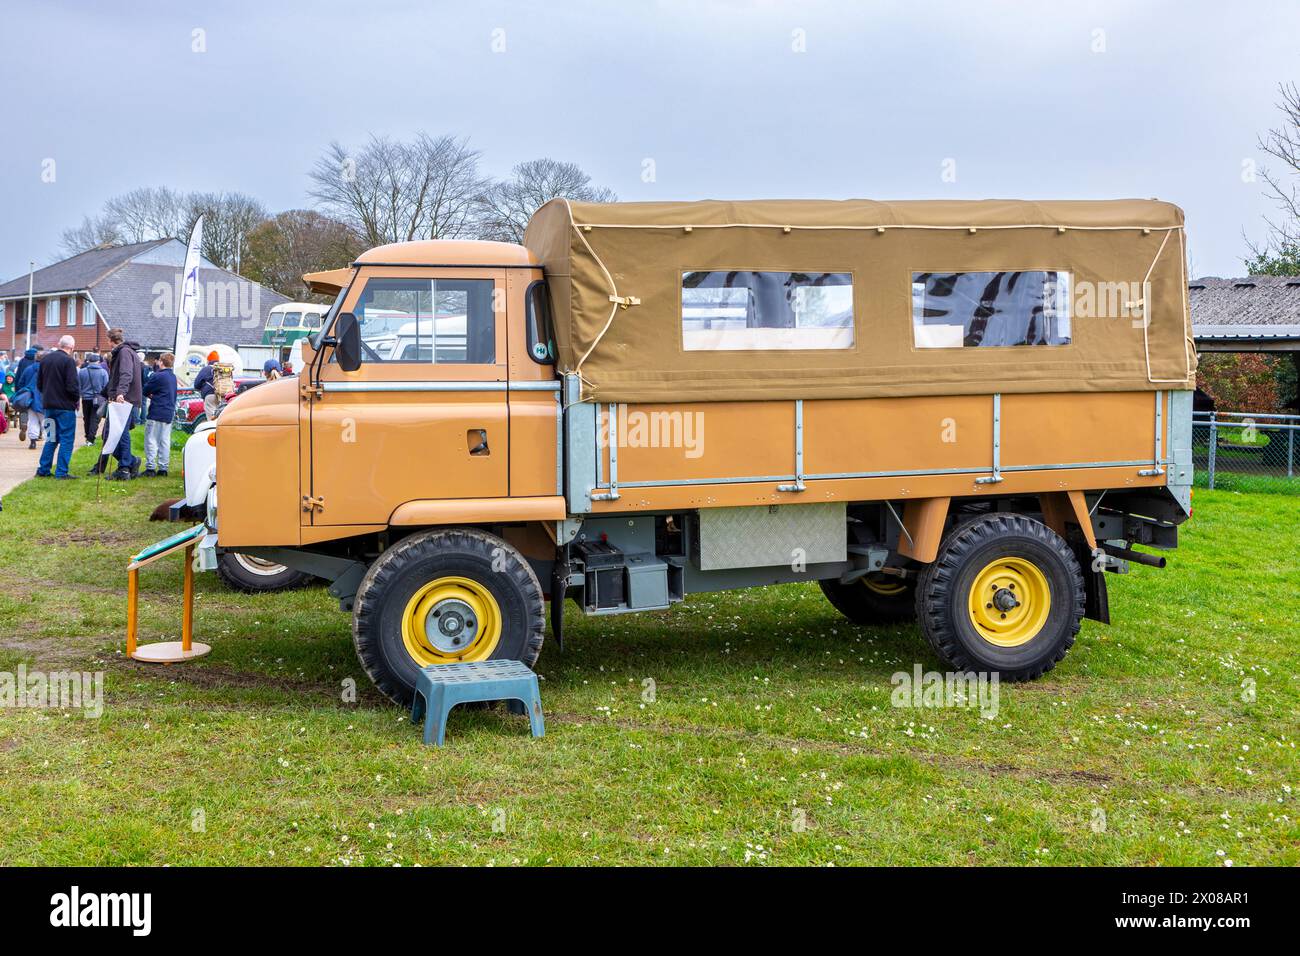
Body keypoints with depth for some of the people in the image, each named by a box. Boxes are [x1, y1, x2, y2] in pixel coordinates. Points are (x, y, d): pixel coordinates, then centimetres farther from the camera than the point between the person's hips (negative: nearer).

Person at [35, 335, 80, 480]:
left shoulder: (45, 359, 8)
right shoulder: (68, 361, -15)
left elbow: (39, 383, 13)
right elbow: (72, 386, -19)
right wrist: (77, 398, -2)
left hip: (49, 405, 7)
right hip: (65, 406, -7)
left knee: (52, 438, 17)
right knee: (66, 438, 0)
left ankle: (43, 469, 16)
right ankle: (61, 472, -3)